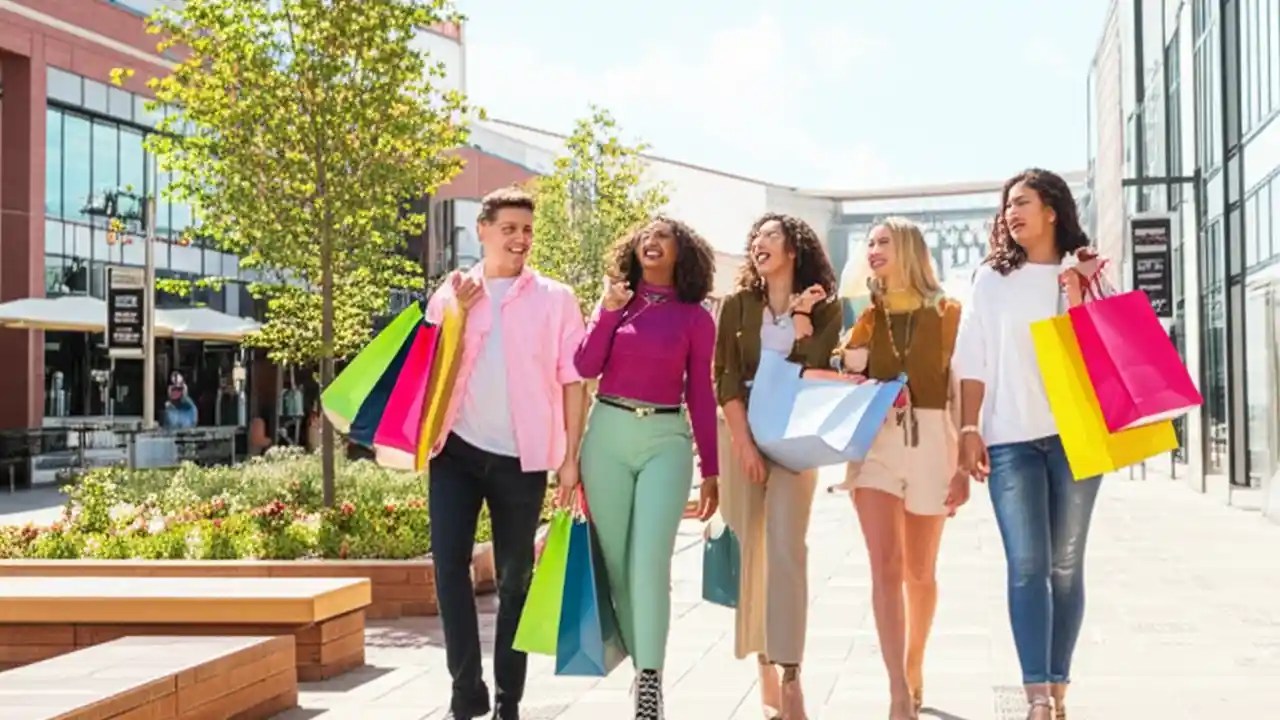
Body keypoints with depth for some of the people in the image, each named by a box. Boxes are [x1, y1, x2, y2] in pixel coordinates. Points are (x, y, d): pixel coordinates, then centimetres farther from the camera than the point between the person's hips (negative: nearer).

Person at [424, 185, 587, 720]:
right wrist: (457, 312, -9)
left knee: (515, 576, 7)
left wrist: (571, 455, -4)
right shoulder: (451, 294, 8)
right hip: (458, 449, 1)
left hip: (522, 456, -1)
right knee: (449, 563, -7)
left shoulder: (555, 298, 3)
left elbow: (572, 380, 1)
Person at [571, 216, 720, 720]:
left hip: (666, 439, -2)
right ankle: (641, 663, 17)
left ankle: (649, 679, -9)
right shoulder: (615, 301, 10)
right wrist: (609, 310, -9)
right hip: (608, 433, 2)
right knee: (617, 561, 4)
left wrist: (710, 469, 6)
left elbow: (701, 395, 7)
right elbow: (585, 367, 0)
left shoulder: (695, 318, 5)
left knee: (650, 561, -13)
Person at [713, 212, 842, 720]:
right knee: (747, 548, 0)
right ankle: (764, 666, 9)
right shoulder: (737, 305, 6)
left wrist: (803, 320, -10)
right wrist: (744, 443, -10)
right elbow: (725, 379, -1)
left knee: (785, 546, -14)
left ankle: (790, 674, -14)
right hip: (741, 432, 2)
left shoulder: (824, 307, 3)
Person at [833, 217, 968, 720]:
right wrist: (849, 370, -3)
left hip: (931, 439, -2)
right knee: (885, 567, -12)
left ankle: (914, 670, 31)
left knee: (919, 572, 10)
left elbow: (963, 393, 1)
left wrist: (964, 464, -5)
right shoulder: (868, 317, 12)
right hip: (875, 440, 2)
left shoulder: (948, 314, 3)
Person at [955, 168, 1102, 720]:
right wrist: (969, 429, -3)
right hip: (1011, 438, 0)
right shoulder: (992, 278, 10)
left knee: (1067, 564, 4)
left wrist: (1077, 299, -8)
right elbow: (974, 360, 5)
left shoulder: (1087, 274, 9)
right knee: (1027, 565, -9)